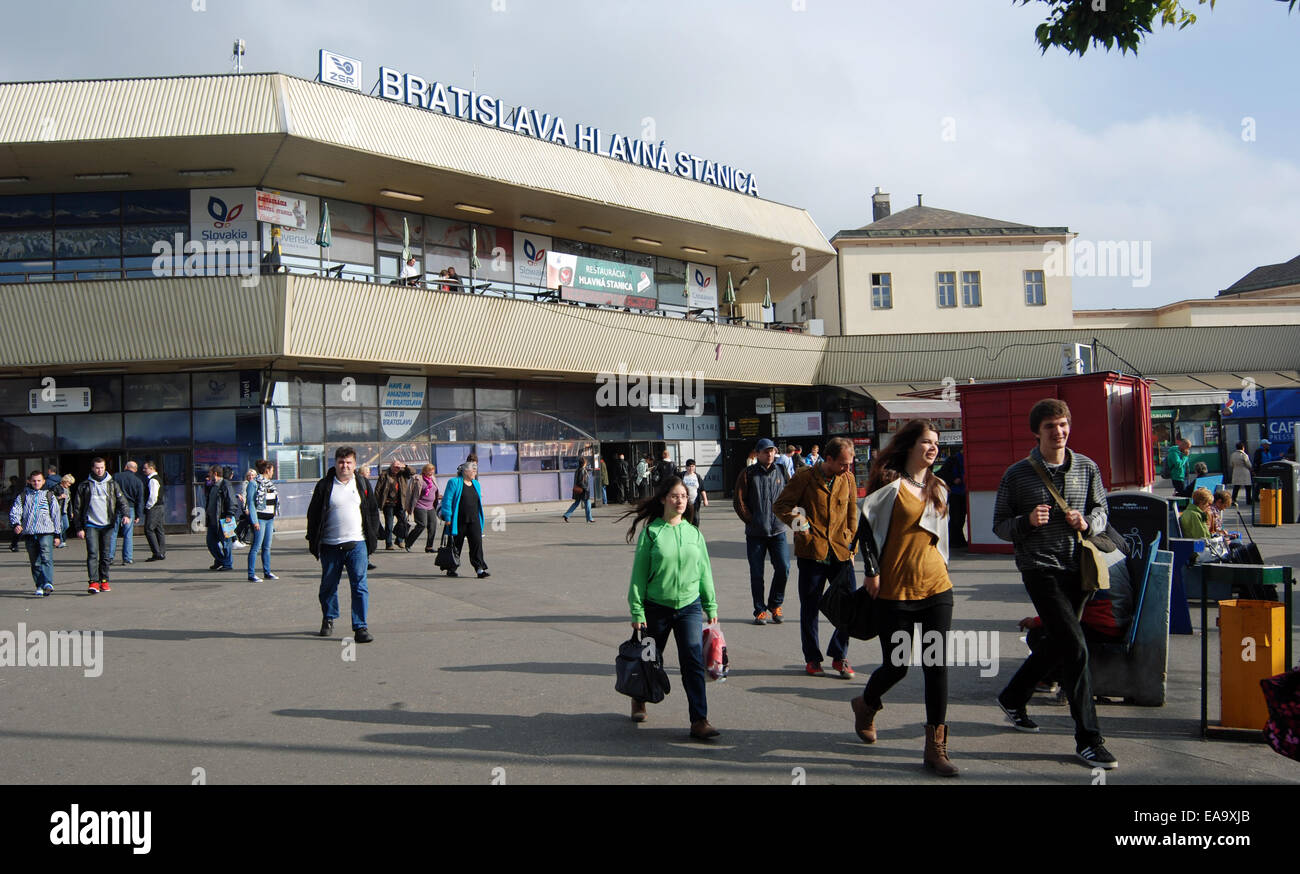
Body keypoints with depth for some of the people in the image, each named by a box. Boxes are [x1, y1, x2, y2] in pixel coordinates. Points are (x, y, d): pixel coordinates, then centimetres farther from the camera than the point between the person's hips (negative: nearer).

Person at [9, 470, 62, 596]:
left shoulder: (49, 495, 12)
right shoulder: (23, 496, 14)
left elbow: (56, 515, 12)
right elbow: (14, 511, 5)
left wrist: (57, 535, 8)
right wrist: (16, 524, -17)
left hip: (46, 532, -2)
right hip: (29, 533, 2)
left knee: (46, 558, -17)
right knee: (35, 562, 5)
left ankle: (48, 584, -28)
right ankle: (39, 587, 11)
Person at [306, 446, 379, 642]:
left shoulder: (363, 484, 7)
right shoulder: (324, 486, 2)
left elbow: (373, 512, 13)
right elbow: (313, 514, 5)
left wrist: (373, 537, 7)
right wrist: (313, 542, 2)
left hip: (357, 545, 0)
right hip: (330, 546, 0)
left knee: (359, 586, -7)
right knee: (328, 585, 13)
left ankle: (361, 627, -5)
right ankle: (328, 619, 35)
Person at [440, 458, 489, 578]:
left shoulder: (476, 484, 15)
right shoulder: (454, 483, -5)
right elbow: (447, 500, -9)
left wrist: (480, 520, 19)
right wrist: (447, 517, -14)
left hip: (474, 520, 5)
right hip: (459, 521, -5)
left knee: (477, 542, -9)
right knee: (456, 544, 5)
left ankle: (480, 569, -12)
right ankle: (451, 569, 21)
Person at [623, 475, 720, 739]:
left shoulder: (694, 533, 5)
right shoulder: (651, 532, -5)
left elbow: (705, 572, 12)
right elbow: (639, 574, -4)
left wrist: (711, 607, 11)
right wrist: (637, 611, -7)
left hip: (690, 606, 2)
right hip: (656, 607, -1)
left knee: (694, 662, -10)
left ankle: (699, 721, -10)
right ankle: (639, 700, 43)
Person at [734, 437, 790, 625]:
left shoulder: (781, 471, 8)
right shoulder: (748, 473, -1)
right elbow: (738, 501, -2)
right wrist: (750, 520, -5)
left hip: (778, 531, 2)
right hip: (755, 532, -2)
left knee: (783, 568, -5)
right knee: (756, 574, 2)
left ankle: (775, 605, 16)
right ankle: (760, 610, 15)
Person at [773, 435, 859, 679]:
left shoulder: (848, 479, 7)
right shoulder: (805, 477, -4)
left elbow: (852, 515, 15)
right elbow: (780, 505, 1)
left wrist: (851, 547, 10)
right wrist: (796, 521, -15)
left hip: (841, 552, 3)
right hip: (811, 551, -3)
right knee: (810, 608, 6)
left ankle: (839, 656, 15)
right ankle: (812, 659, 22)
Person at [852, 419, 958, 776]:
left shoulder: (938, 489, 12)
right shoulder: (892, 485, -9)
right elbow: (866, 526, -11)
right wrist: (872, 571, -12)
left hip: (936, 588, 5)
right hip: (896, 592, -5)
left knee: (937, 665, -1)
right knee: (896, 666, 3)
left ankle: (936, 747, 6)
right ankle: (866, 706, 36)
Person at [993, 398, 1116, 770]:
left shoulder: (1087, 468, 6)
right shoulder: (1017, 474, -4)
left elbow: (1101, 512, 13)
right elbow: (1000, 525, 1)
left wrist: (1087, 523, -10)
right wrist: (1027, 521, -19)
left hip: (1077, 568, 5)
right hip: (1040, 568, -5)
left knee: (1057, 643, 17)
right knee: (1075, 647, -14)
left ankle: (1012, 698, 41)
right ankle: (1088, 739, -8)